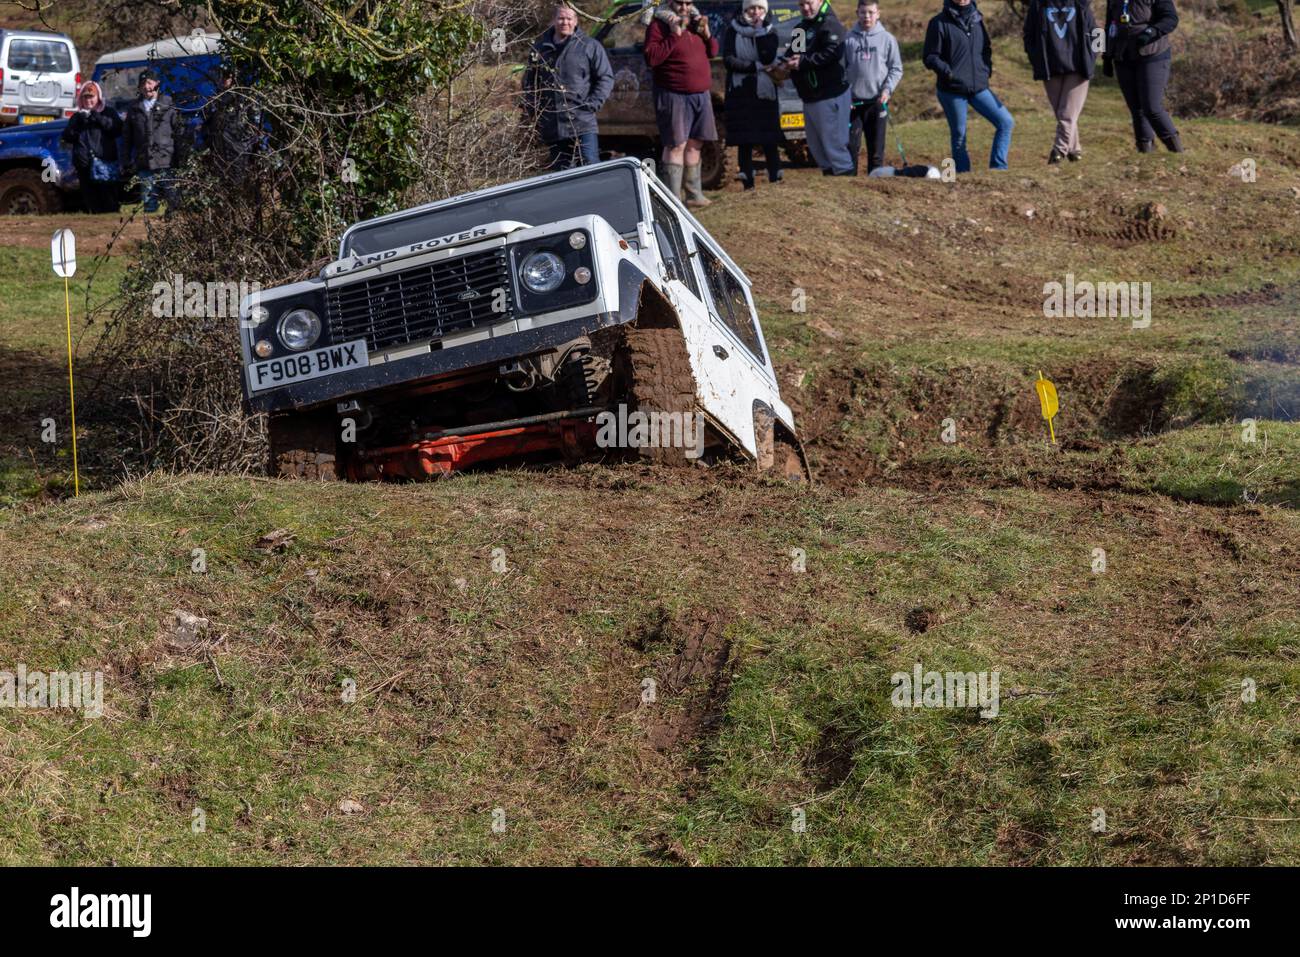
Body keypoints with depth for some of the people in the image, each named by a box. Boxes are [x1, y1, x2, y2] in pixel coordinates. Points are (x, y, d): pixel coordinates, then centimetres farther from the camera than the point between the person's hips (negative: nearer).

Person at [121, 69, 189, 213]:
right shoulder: (134, 108, 12)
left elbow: (180, 134, 1)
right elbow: (126, 136, 17)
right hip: (144, 165, 3)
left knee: (172, 199, -3)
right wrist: (127, 160, 11)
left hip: (166, 163, -3)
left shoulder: (169, 106, 2)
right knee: (148, 202, 4)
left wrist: (181, 159, -5)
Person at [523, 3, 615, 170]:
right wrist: (531, 109, 10)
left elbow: (606, 77, 3)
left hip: (582, 124, -4)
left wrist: (593, 104, -8)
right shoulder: (540, 48, 13)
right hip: (551, 127, 4)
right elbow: (529, 82, 22)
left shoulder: (590, 46, 2)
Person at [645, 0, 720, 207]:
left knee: (694, 144, 11)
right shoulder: (659, 24, -6)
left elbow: (713, 52, 20)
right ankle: (673, 199, -9)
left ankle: (694, 195, 19)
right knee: (676, 145, -9)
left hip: (701, 94, 7)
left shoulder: (696, 21, 14)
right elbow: (651, 58, -16)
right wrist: (674, 36, -19)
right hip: (674, 95, -7)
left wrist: (706, 34, 0)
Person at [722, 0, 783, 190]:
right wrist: (757, 67, -10)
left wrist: (759, 31, -12)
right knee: (744, 139, 0)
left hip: (764, 91, 1)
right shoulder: (733, 30, 3)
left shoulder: (769, 31, 7)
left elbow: (769, 57, -9)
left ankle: (775, 178, -2)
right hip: (740, 91, -1)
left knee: (769, 138, -5)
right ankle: (747, 182, 3)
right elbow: (729, 60, -6)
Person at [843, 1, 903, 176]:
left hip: (878, 101, 0)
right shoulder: (848, 39, 3)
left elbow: (896, 68, 4)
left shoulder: (887, 39, 3)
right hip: (853, 100, 0)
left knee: (876, 146, 4)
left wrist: (887, 89, -10)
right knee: (851, 143, -4)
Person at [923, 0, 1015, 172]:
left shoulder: (977, 19, 10)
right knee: (959, 136, 3)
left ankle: (998, 168, 1)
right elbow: (930, 57, -6)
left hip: (979, 88, 4)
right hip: (952, 91, -4)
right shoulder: (939, 23, -5)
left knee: (1006, 122, -6)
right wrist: (947, 72, -21)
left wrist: (987, 68, 6)